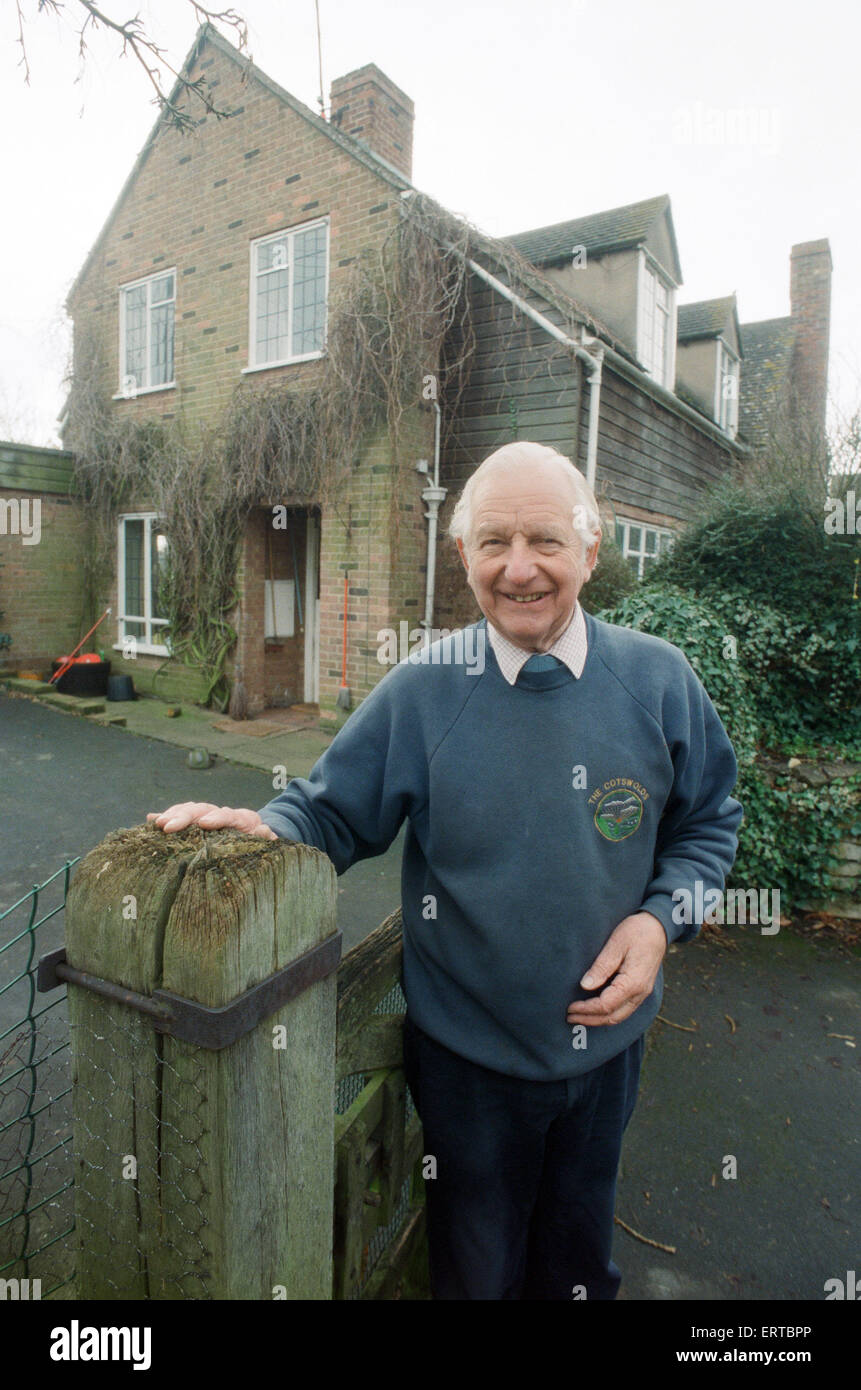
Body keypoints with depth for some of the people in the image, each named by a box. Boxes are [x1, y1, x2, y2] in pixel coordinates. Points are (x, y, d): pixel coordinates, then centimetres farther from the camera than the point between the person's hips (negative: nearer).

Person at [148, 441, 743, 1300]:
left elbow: (708, 822, 1)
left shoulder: (658, 680, -11)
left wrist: (659, 917, -14)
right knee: (476, 1266, 25)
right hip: (465, 1053, -1)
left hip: (605, 1037, 2)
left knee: (579, 1258, 30)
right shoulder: (419, 691, -15)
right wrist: (262, 829, -27)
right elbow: (330, 812, -6)